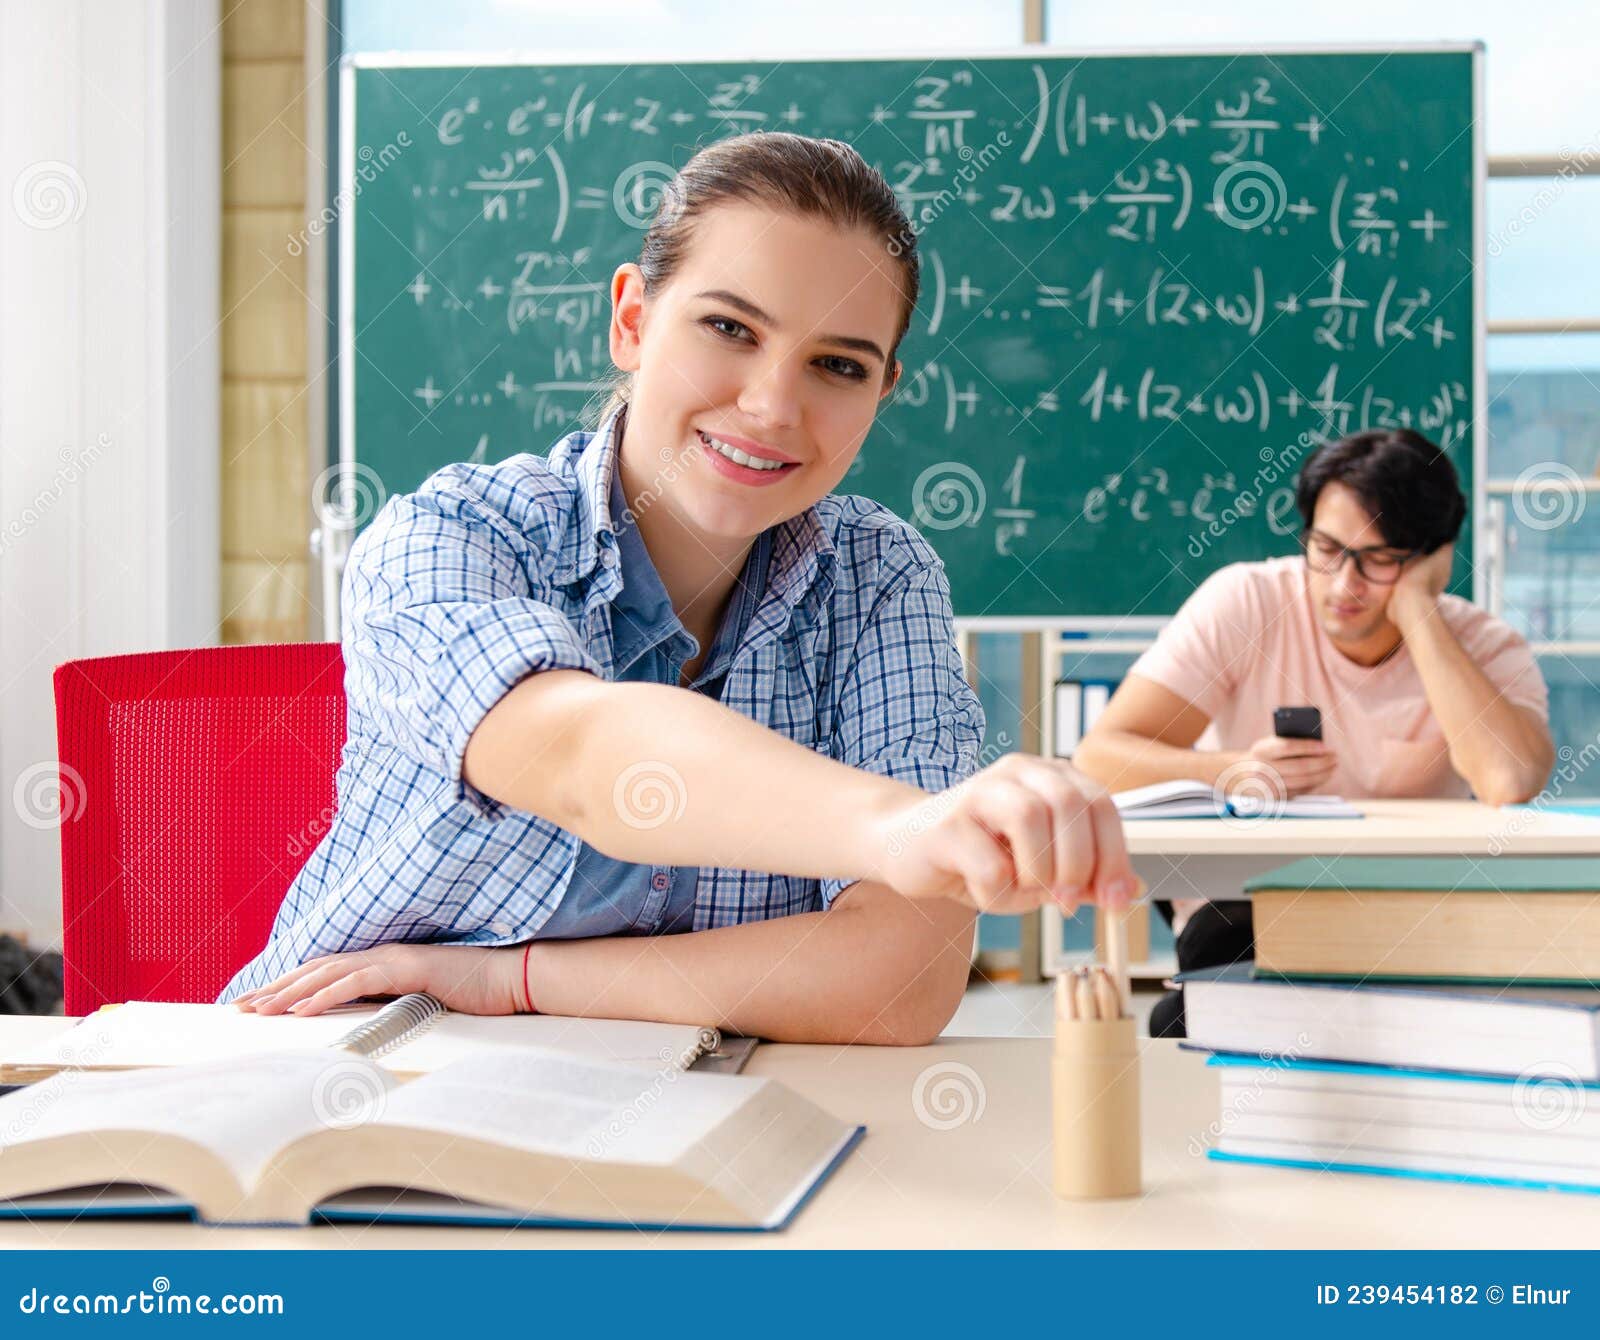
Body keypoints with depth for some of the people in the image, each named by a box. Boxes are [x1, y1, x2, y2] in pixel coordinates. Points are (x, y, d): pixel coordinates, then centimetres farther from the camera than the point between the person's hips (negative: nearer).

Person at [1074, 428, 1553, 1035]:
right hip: (1242, 911, -2)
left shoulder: (1486, 649, -9)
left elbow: (1512, 783, -33)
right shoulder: (1245, 603, -11)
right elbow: (1099, 757, -17)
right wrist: (1232, 773, -36)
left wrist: (1416, 610, -26)